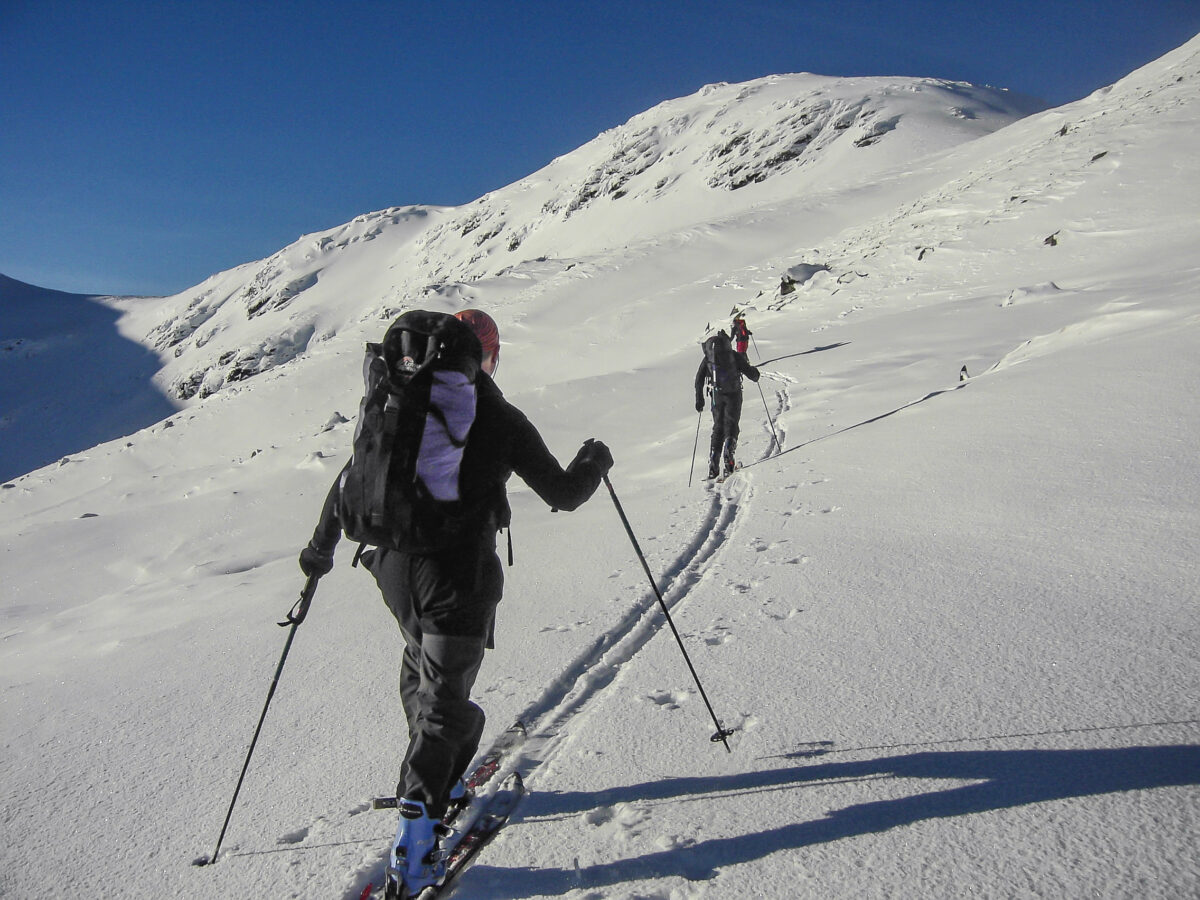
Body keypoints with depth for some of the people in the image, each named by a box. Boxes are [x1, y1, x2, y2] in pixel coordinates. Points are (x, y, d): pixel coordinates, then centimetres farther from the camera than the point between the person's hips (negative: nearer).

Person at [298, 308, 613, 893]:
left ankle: (438, 782, 42)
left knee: (420, 671, 27)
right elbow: (562, 494, -2)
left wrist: (321, 546, 23)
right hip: (458, 578, -5)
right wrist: (594, 462, 19)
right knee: (443, 700, 5)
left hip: (396, 570, 5)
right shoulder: (501, 420, -7)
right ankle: (415, 833, 0)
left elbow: (350, 481, 10)